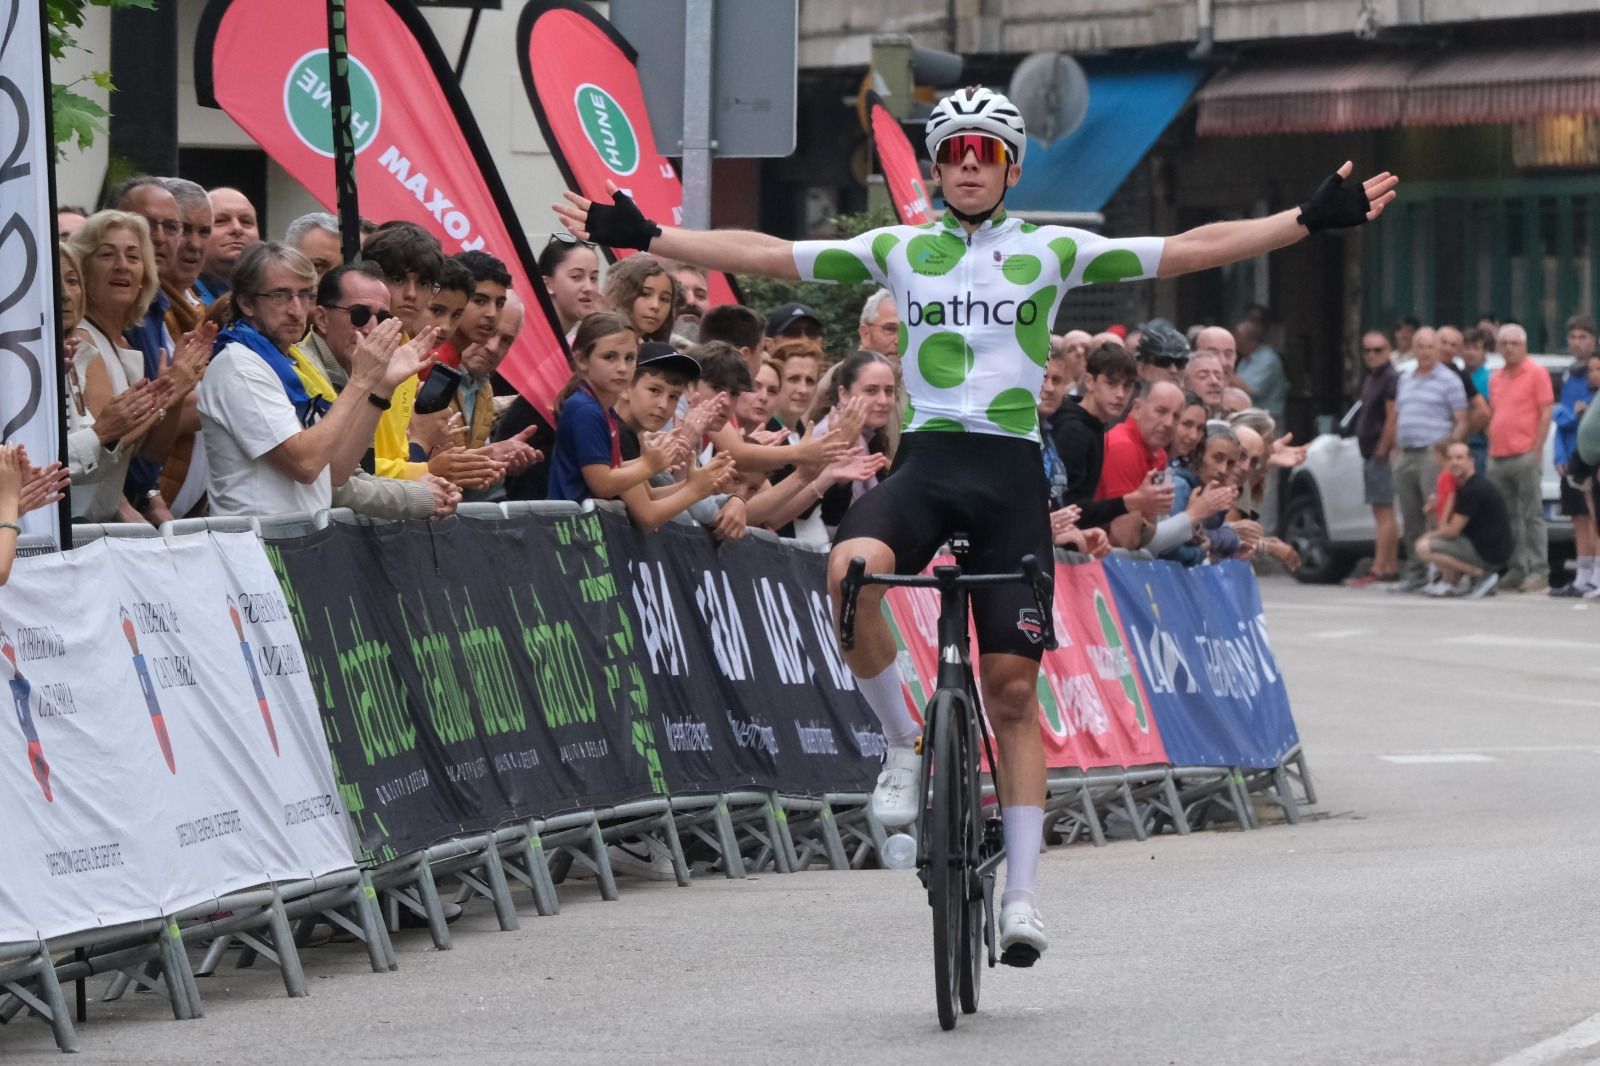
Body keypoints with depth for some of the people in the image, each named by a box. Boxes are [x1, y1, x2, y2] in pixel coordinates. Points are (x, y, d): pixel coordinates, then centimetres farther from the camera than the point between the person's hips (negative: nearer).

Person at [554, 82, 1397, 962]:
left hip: (1011, 470, 0)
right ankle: (903, 746, -11)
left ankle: (1021, 890, 3)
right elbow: (762, 255, 9)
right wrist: (642, 237, 3)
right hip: (923, 460, 1)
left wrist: (1311, 221, -6)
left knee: (1013, 688, -3)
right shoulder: (896, 250, 11)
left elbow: (1190, 251, 3)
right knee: (852, 572, -33)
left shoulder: (1052, 251, 7)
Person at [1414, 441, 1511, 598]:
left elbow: (1453, 531, -16)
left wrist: (1430, 536, 2)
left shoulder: (1473, 490, -17)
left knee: (1424, 548, -18)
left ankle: (1480, 574, -14)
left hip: (1488, 554, -10)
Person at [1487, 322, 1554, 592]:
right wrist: (1491, 450, 12)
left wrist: (1536, 451, -13)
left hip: (1525, 456, -7)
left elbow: (1545, 414, -7)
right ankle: (1516, 569, 13)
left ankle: (1538, 571, -7)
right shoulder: (1496, 379, 18)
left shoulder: (1536, 373, -2)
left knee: (1532, 515, -7)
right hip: (1498, 458, 7)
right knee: (1507, 517, 7)